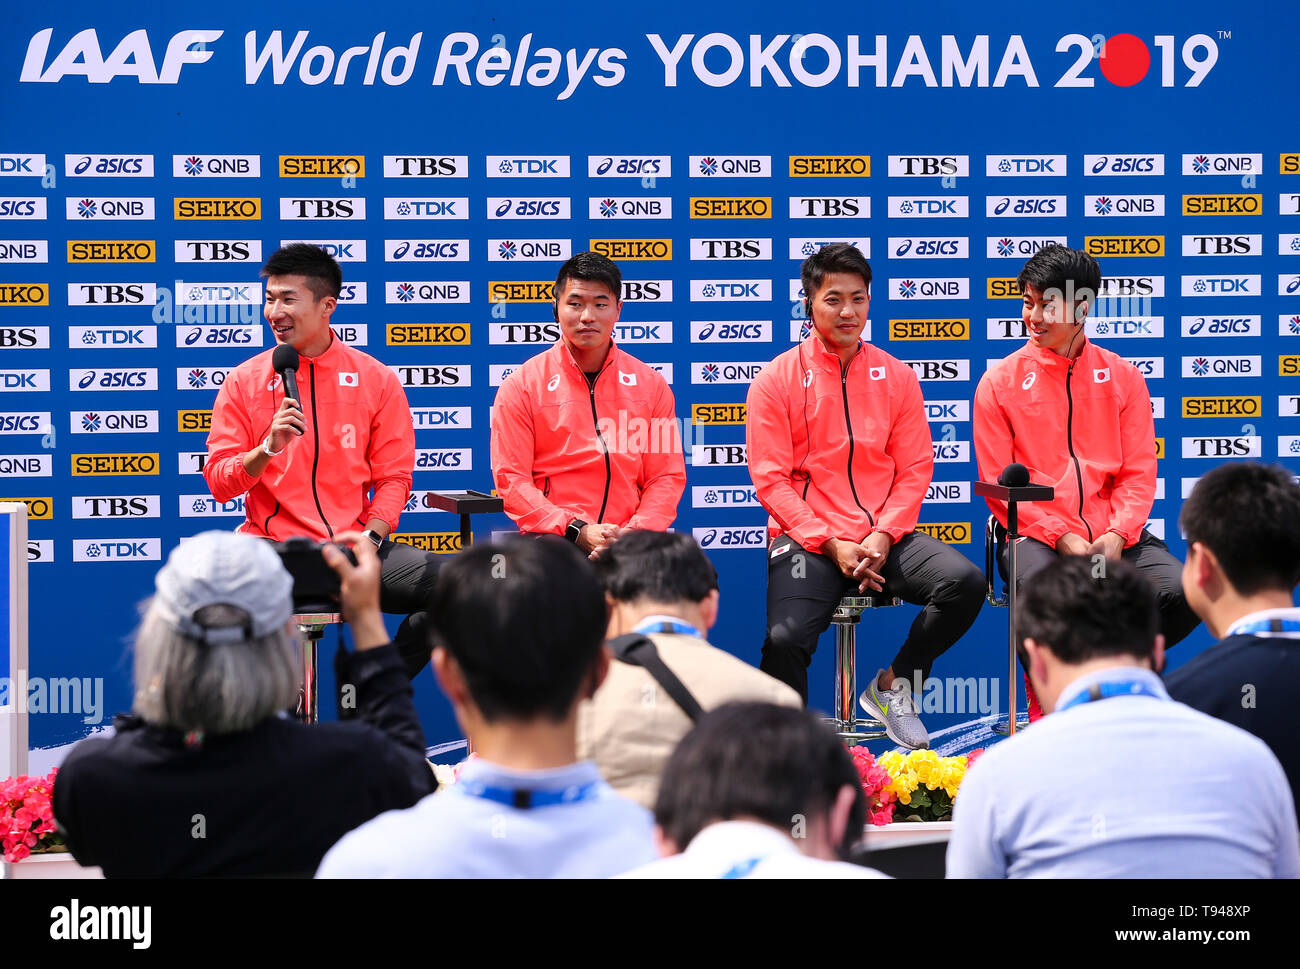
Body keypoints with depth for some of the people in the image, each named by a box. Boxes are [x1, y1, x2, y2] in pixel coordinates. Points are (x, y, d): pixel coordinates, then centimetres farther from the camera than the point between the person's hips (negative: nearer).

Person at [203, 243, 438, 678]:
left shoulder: (375, 379, 8)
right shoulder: (245, 381, 7)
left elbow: (393, 477, 7)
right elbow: (218, 483, 4)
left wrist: (369, 539, -10)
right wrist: (267, 448, -14)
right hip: (270, 545, -1)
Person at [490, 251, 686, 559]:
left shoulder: (650, 384, 13)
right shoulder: (521, 385, 6)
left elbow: (667, 475, 11)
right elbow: (511, 479, 1)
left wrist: (634, 533, -8)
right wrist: (577, 531, -12)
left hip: (627, 543, 3)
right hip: (552, 540, -2)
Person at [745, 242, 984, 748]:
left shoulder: (896, 376, 11)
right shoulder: (777, 379, 2)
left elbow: (915, 468, 8)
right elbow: (771, 479, -3)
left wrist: (883, 536, -9)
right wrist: (831, 544, -13)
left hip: (884, 537, 3)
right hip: (806, 538, -3)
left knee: (965, 582, -22)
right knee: (786, 639, -29)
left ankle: (893, 686, 2)